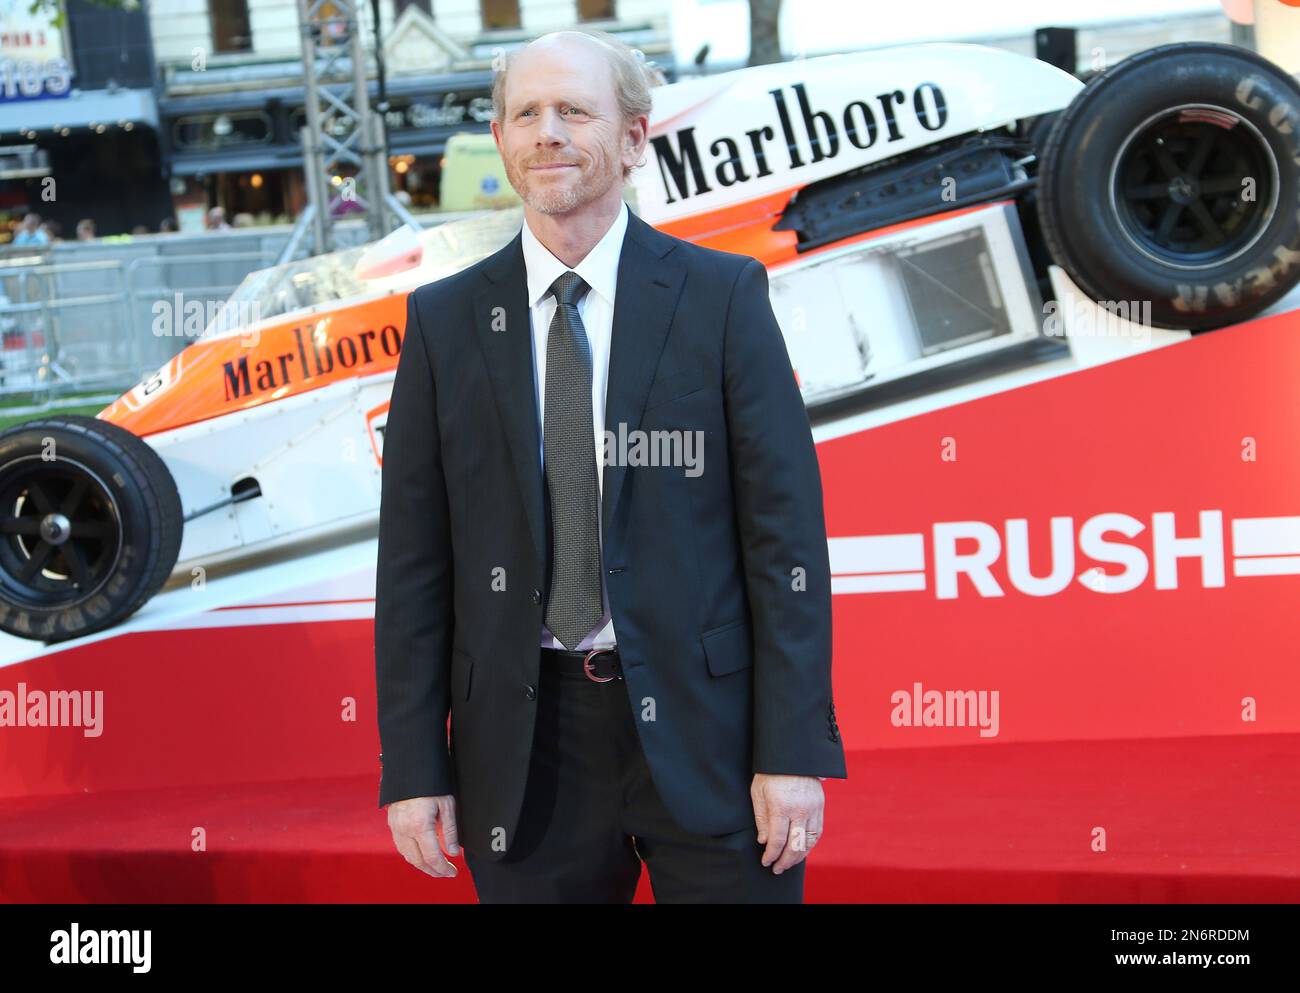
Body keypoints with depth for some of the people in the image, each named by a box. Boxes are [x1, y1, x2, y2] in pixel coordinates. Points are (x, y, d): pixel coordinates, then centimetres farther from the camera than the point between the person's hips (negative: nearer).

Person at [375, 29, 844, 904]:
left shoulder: (722, 297, -1)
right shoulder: (446, 322, 5)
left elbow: (786, 530, -4)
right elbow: (415, 562, 5)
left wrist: (795, 752, -9)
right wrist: (414, 768, 0)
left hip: (703, 727, -1)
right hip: (527, 745, 2)